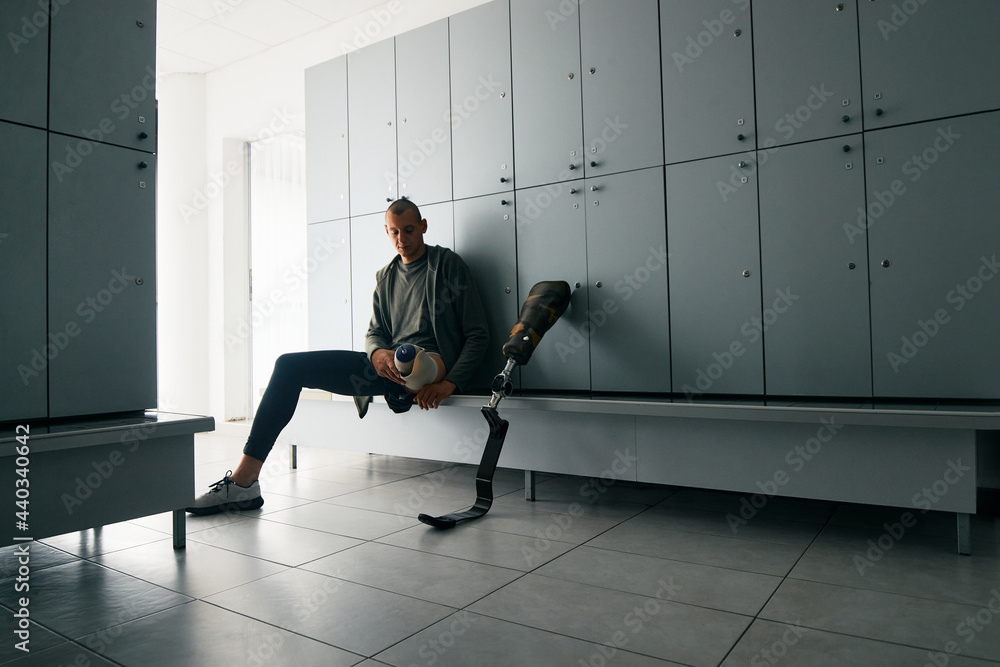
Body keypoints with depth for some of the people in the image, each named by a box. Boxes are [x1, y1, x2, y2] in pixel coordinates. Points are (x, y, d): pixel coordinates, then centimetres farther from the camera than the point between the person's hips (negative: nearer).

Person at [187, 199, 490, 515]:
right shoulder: (386, 276, 22)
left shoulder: (447, 264, 4)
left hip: (429, 365, -6)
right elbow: (374, 332, 18)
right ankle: (243, 480, -8)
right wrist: (378, 353, -8)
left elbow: (478, 334, -1)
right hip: (390, 366, 7)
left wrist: (450, 382, -15)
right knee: (289, 365, -4)